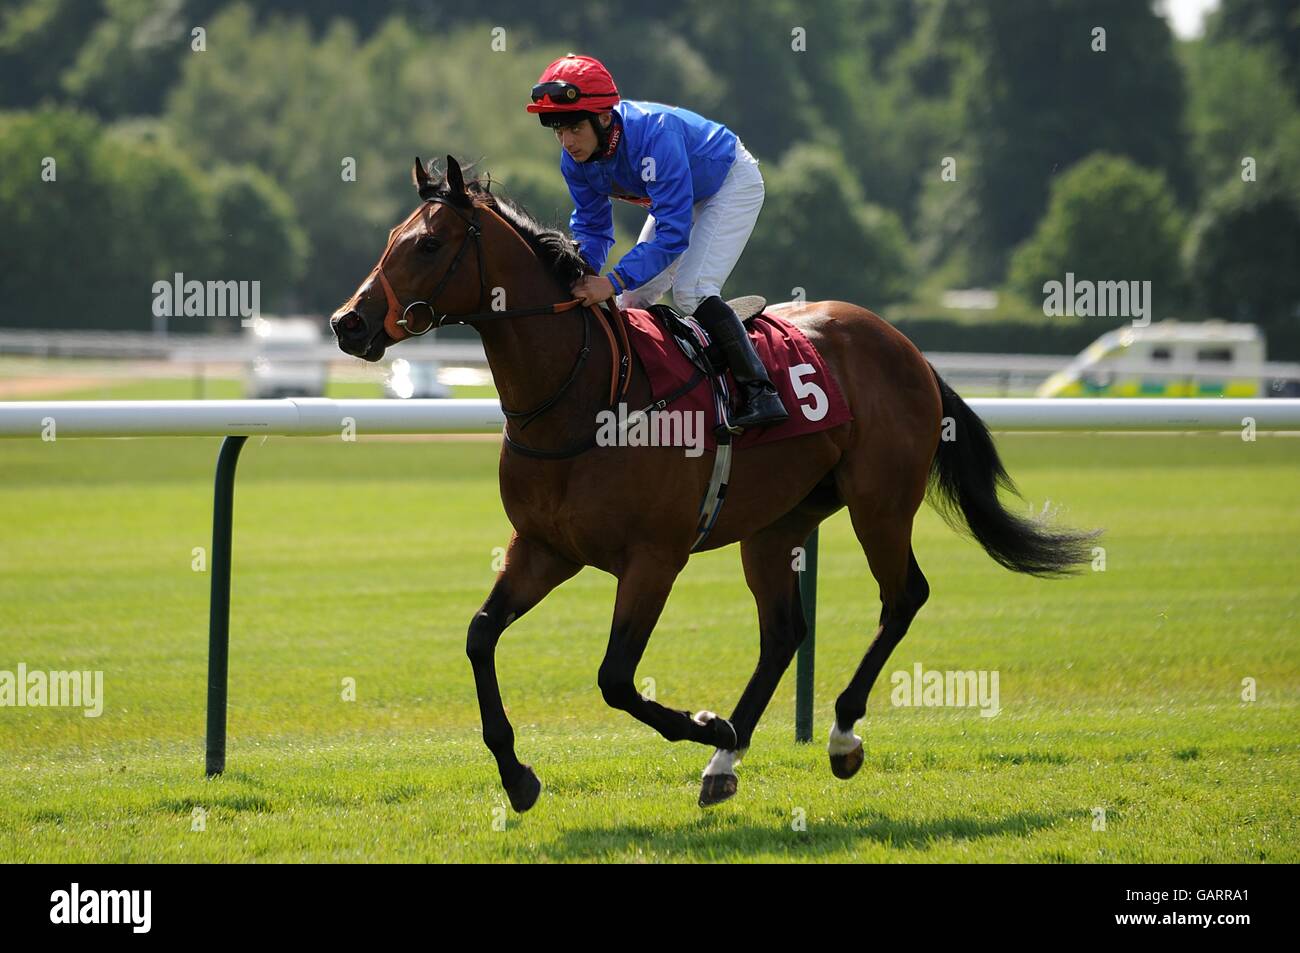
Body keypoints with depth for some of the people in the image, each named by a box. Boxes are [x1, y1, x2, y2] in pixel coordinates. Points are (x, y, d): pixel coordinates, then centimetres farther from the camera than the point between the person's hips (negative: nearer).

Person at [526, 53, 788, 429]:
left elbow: (673, 232, -44)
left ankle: (760, 393, -24)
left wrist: (614, 281, -52)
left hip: (732, 183, -8)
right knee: (631, 301, 4)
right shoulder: (575, 158, -19)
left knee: (691, 291, -24)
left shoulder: (653, 135, -42)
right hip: (680, 195, 8)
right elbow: (592, 227, -8)